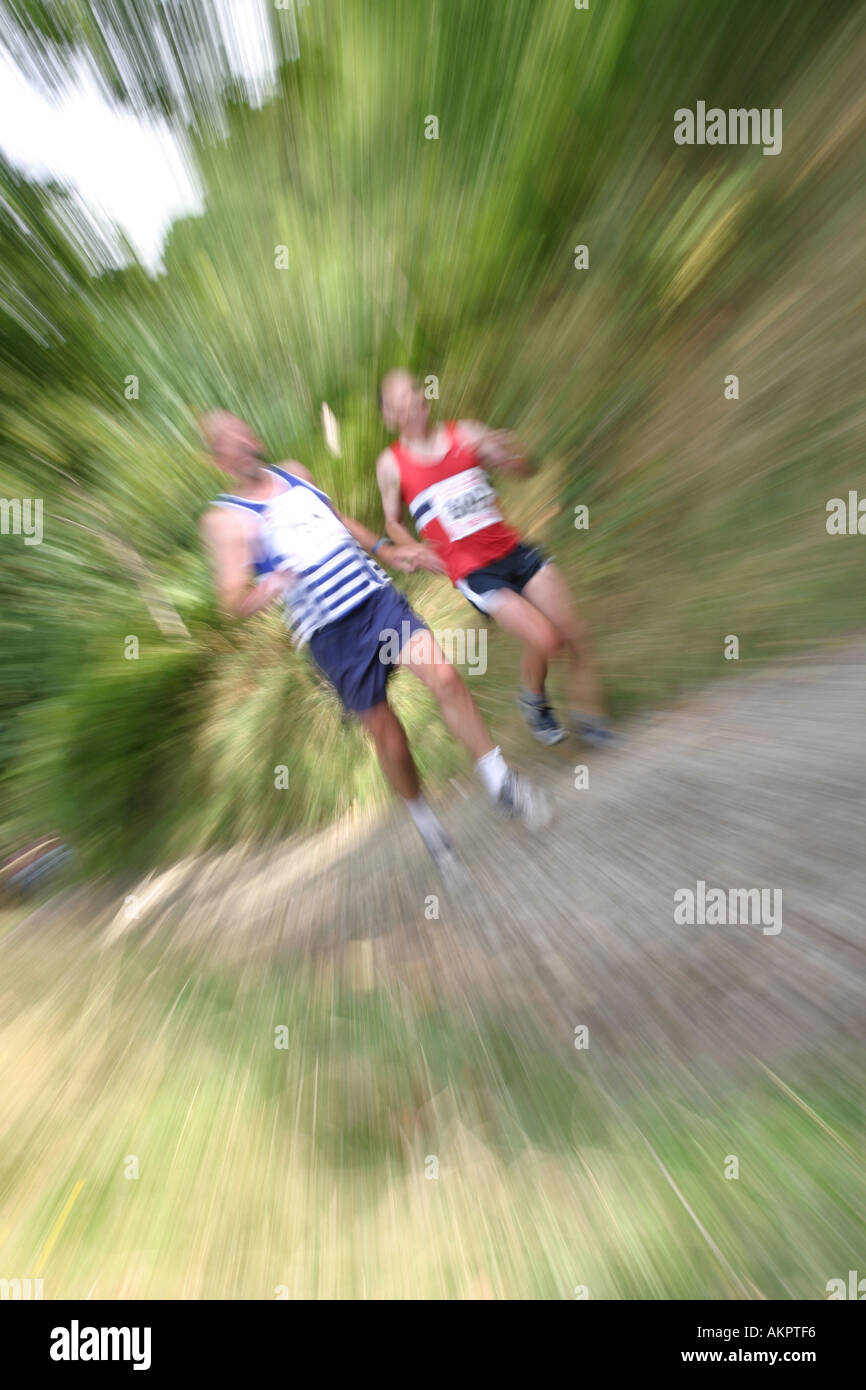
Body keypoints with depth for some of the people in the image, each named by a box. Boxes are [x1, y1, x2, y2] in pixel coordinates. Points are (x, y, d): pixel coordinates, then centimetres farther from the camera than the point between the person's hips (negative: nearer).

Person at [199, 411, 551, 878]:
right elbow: (235, 602, -9)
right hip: (331, 633, -4)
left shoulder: (294, 472, 16)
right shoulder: (224, 518, -1)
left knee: (444, 677, -14)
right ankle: (424, 821, 24)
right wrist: (269, 586, -30)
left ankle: (501, 783, 1)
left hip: (380, 597, 4)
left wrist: (385, 550, 20)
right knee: (384, 730, -1)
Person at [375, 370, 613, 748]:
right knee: (544, 639, -18)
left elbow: (523, 469, 11)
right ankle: (533, 700, 15)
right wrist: (414, 549, -7)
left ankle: (589, 718, 18)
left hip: (512, 549, 4)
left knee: (575, 634, -3)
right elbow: (393, 522, 13)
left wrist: (506, 454, -11)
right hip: (472, 570, -4)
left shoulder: (465, 432, 7)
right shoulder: (391, 464, 1)